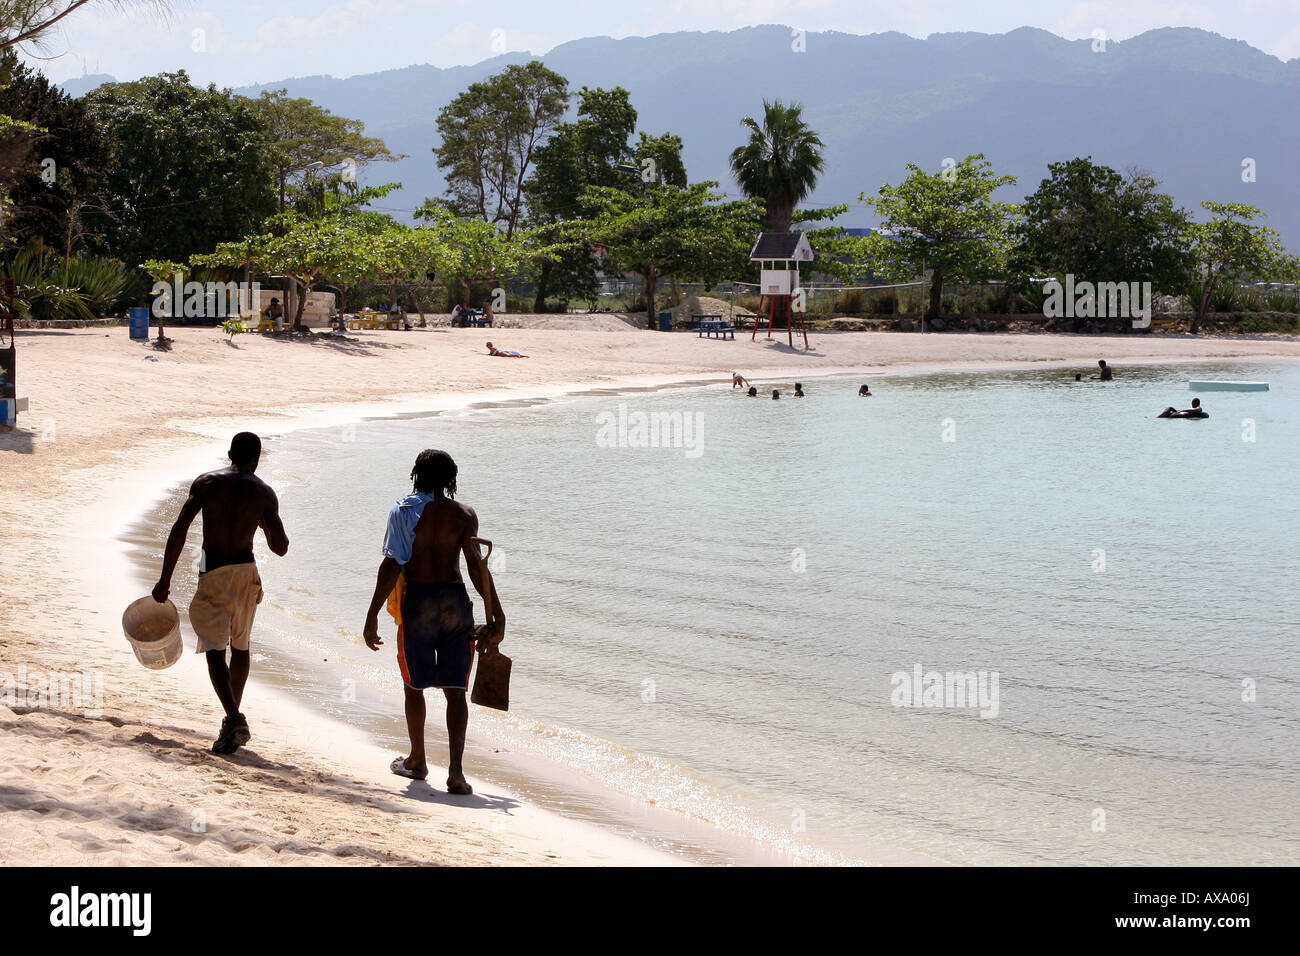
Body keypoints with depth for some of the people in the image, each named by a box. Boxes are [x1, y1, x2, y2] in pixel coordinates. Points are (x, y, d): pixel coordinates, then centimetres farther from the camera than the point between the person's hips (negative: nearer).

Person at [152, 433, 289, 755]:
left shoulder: (205, 483, -4)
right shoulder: (264, 493, 0)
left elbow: (179, 530, -10)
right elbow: (281, 547, 3)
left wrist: (164, 580, -7)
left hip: (213, 574, -3)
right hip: (246, 573, 3)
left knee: (215, 650, -3)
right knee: (240, 647, 20)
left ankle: (234, 719, -22)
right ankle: (234, 719, 30)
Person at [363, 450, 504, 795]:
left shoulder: (404, 511, -3)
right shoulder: (464, 515, 1)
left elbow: (392, 565, -9)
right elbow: (477, 567, -5)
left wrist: (372, 615, -7)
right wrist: (496, 614, -1)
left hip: (417, 601, -1)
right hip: (455, 600, 1)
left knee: (414, 685, 17)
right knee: (455, 690, 2)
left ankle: (417, 760, 30)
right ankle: (455, 771, -10)